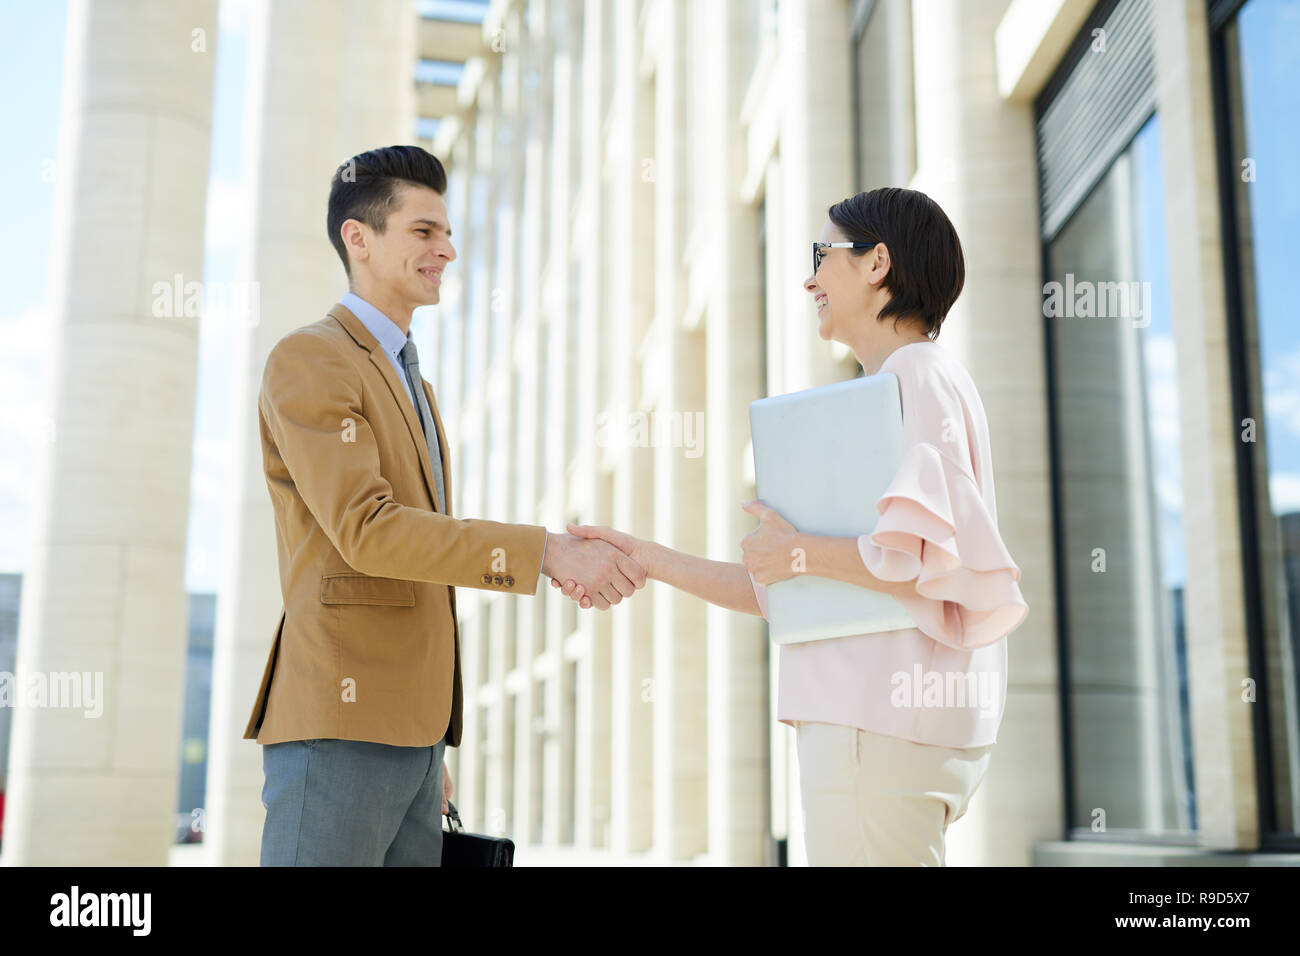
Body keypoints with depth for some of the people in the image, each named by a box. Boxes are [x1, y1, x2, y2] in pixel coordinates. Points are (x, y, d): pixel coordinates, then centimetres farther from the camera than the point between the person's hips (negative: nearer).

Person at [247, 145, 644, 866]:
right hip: (335, 727, -9)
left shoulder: (410, 387, 24)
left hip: (408, 732, 9)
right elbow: (365, 530, -19)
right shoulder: (307, 362, -5)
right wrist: (550, 552, -24)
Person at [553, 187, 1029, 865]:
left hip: (883, 724, -9)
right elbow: (779, 592, 22)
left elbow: (934, 562, -22)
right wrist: (649, 561, 18)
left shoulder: (919, 375, -6)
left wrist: (800, 552, -9)